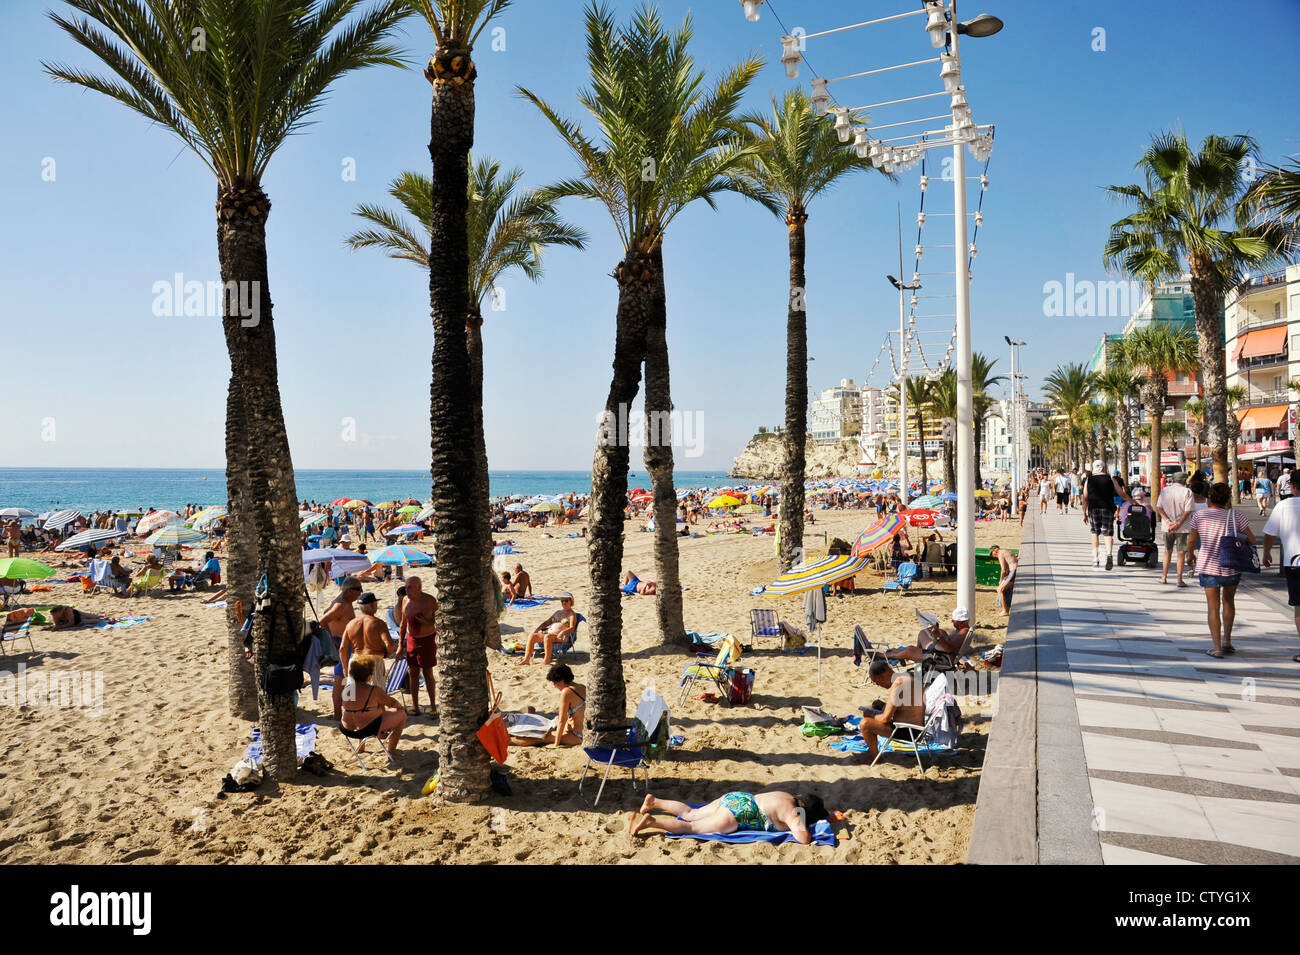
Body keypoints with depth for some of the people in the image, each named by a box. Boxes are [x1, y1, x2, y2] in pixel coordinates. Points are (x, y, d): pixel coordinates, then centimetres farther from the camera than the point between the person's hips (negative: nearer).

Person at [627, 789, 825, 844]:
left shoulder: (789, 797, 13)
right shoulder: (792, 813, -11)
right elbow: (804, 839, -24)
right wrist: (801, 824, -4)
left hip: (735, 799, 8)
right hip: (739, 813, -8)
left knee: (689, 814, 17)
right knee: (691, 827, -7)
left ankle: (653, 801, 17)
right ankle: (650, 821, -15)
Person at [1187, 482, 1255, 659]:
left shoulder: (1199, 516, -4)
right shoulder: (1235, 516, -6)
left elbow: (1191, 542, 2)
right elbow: (1252, 539, -2)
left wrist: (1190, 555, 20)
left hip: (1208, 567, -1)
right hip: (1232, 566, 1)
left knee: (1213, 606, 6)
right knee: (1229, 601, 22)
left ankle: (1217, 647, -1)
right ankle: (1227, 641, 26)